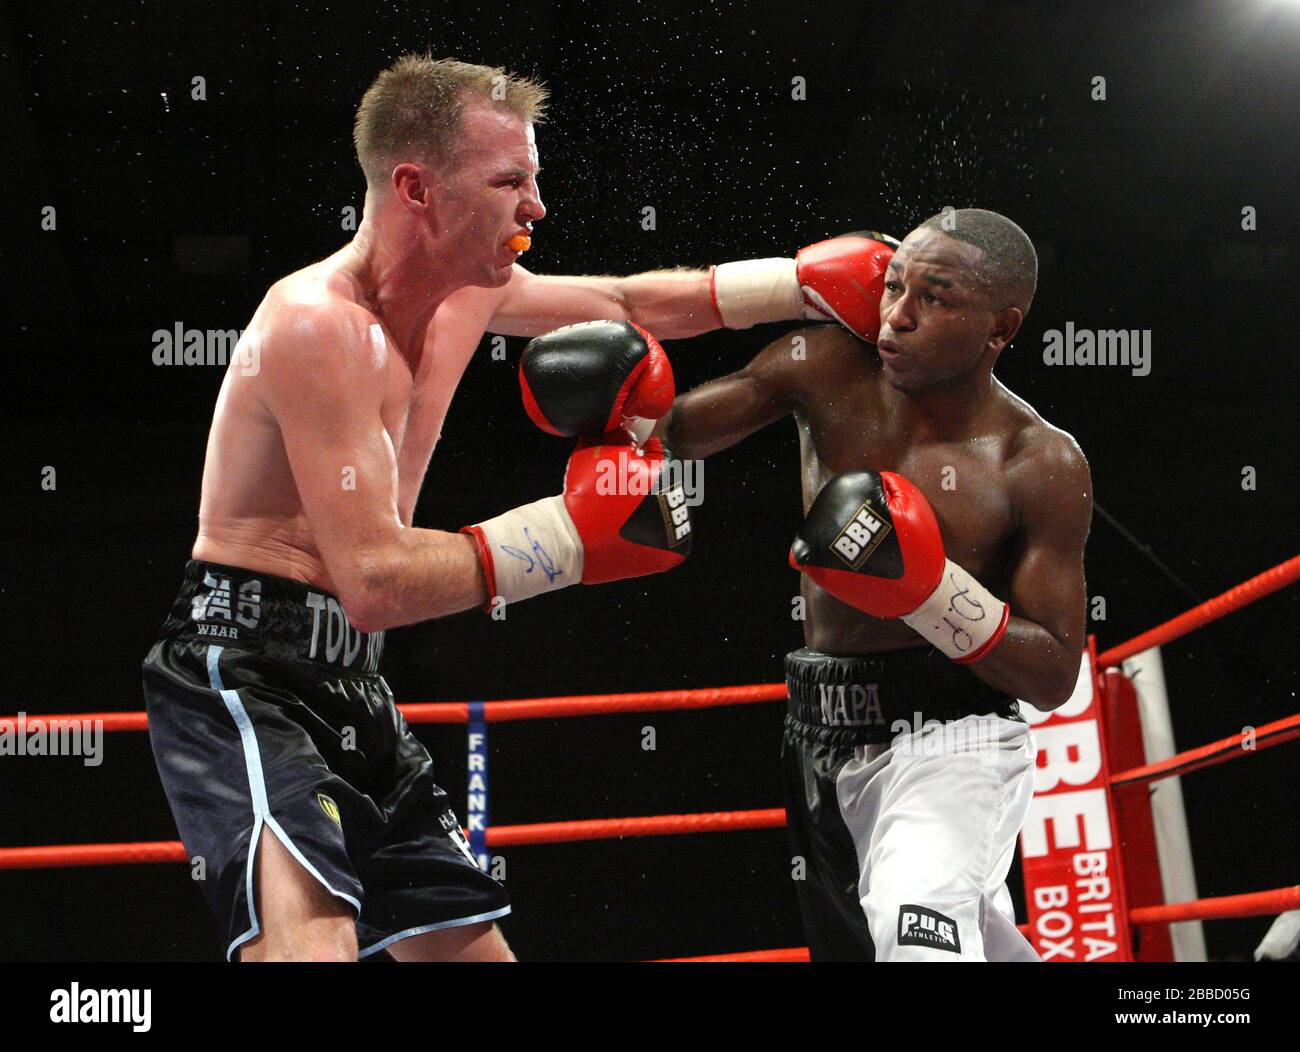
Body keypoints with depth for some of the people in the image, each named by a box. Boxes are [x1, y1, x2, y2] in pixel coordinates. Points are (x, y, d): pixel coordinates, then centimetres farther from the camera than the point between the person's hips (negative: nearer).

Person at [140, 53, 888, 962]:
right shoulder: (321, 325, -22)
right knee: (310, 937, -32)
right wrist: (574, 532, -22)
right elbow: (376, 583, -27)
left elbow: (634, 304, 22)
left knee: (471, 943, 16)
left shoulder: (468, 290, 6)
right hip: (242, 678, -10)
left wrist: (818, 280, 17)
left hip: (346, 684, 10)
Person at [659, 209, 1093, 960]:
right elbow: (675, 430, -5)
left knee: (918, 927, -33)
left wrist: (930, 592, -26)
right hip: (825, 743, 6)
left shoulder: (1041, 466, -13)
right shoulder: (826, 371, -4)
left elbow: (1054, 678, -13)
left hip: (951, 739, -5)